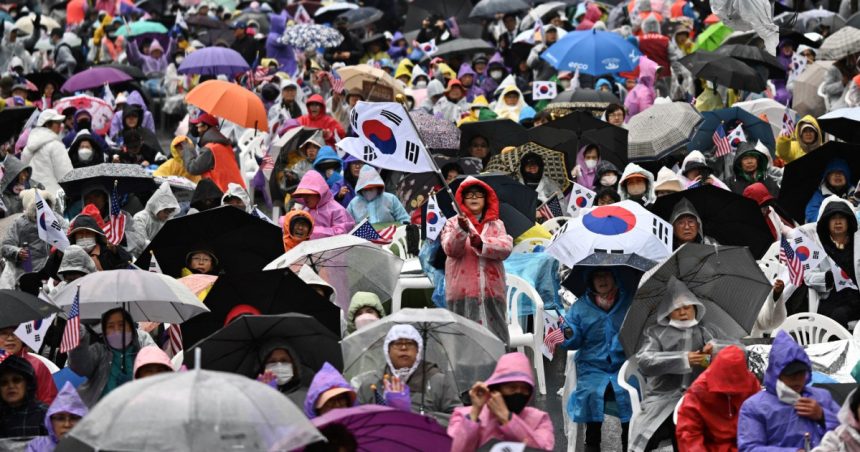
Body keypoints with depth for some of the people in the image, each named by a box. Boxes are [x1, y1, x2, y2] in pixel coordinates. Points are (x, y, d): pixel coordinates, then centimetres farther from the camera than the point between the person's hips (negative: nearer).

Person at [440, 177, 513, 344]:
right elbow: (451, 250, -8)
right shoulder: (453, 223, 8)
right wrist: (461, 230, -26)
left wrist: (482, 243, -18)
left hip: (491, 292, 2)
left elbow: (506, 247, -3)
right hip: (463, 292, -2)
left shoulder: (496, 224, 14)